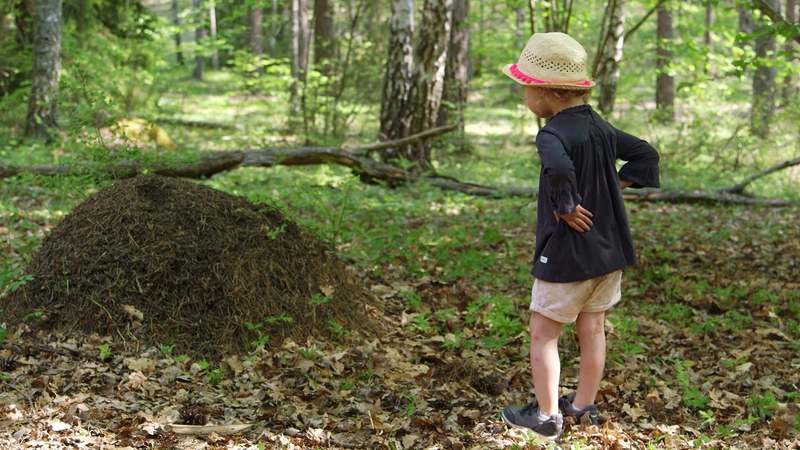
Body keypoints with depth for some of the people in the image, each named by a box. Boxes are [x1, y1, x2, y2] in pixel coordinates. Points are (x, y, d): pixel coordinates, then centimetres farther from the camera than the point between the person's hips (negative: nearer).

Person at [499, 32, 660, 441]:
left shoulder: (553, 134, -21)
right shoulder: (600, 126, 5)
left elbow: (560, 170, -42)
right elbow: (646, 154, 13)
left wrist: (567, 208, -26)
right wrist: (615, 187, 8)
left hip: (567, 253, -8)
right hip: (610, 250, 8)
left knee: (543, 333, 6)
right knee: (593, 330, 17)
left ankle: (546, 416, 12)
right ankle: (584, 406, 30)